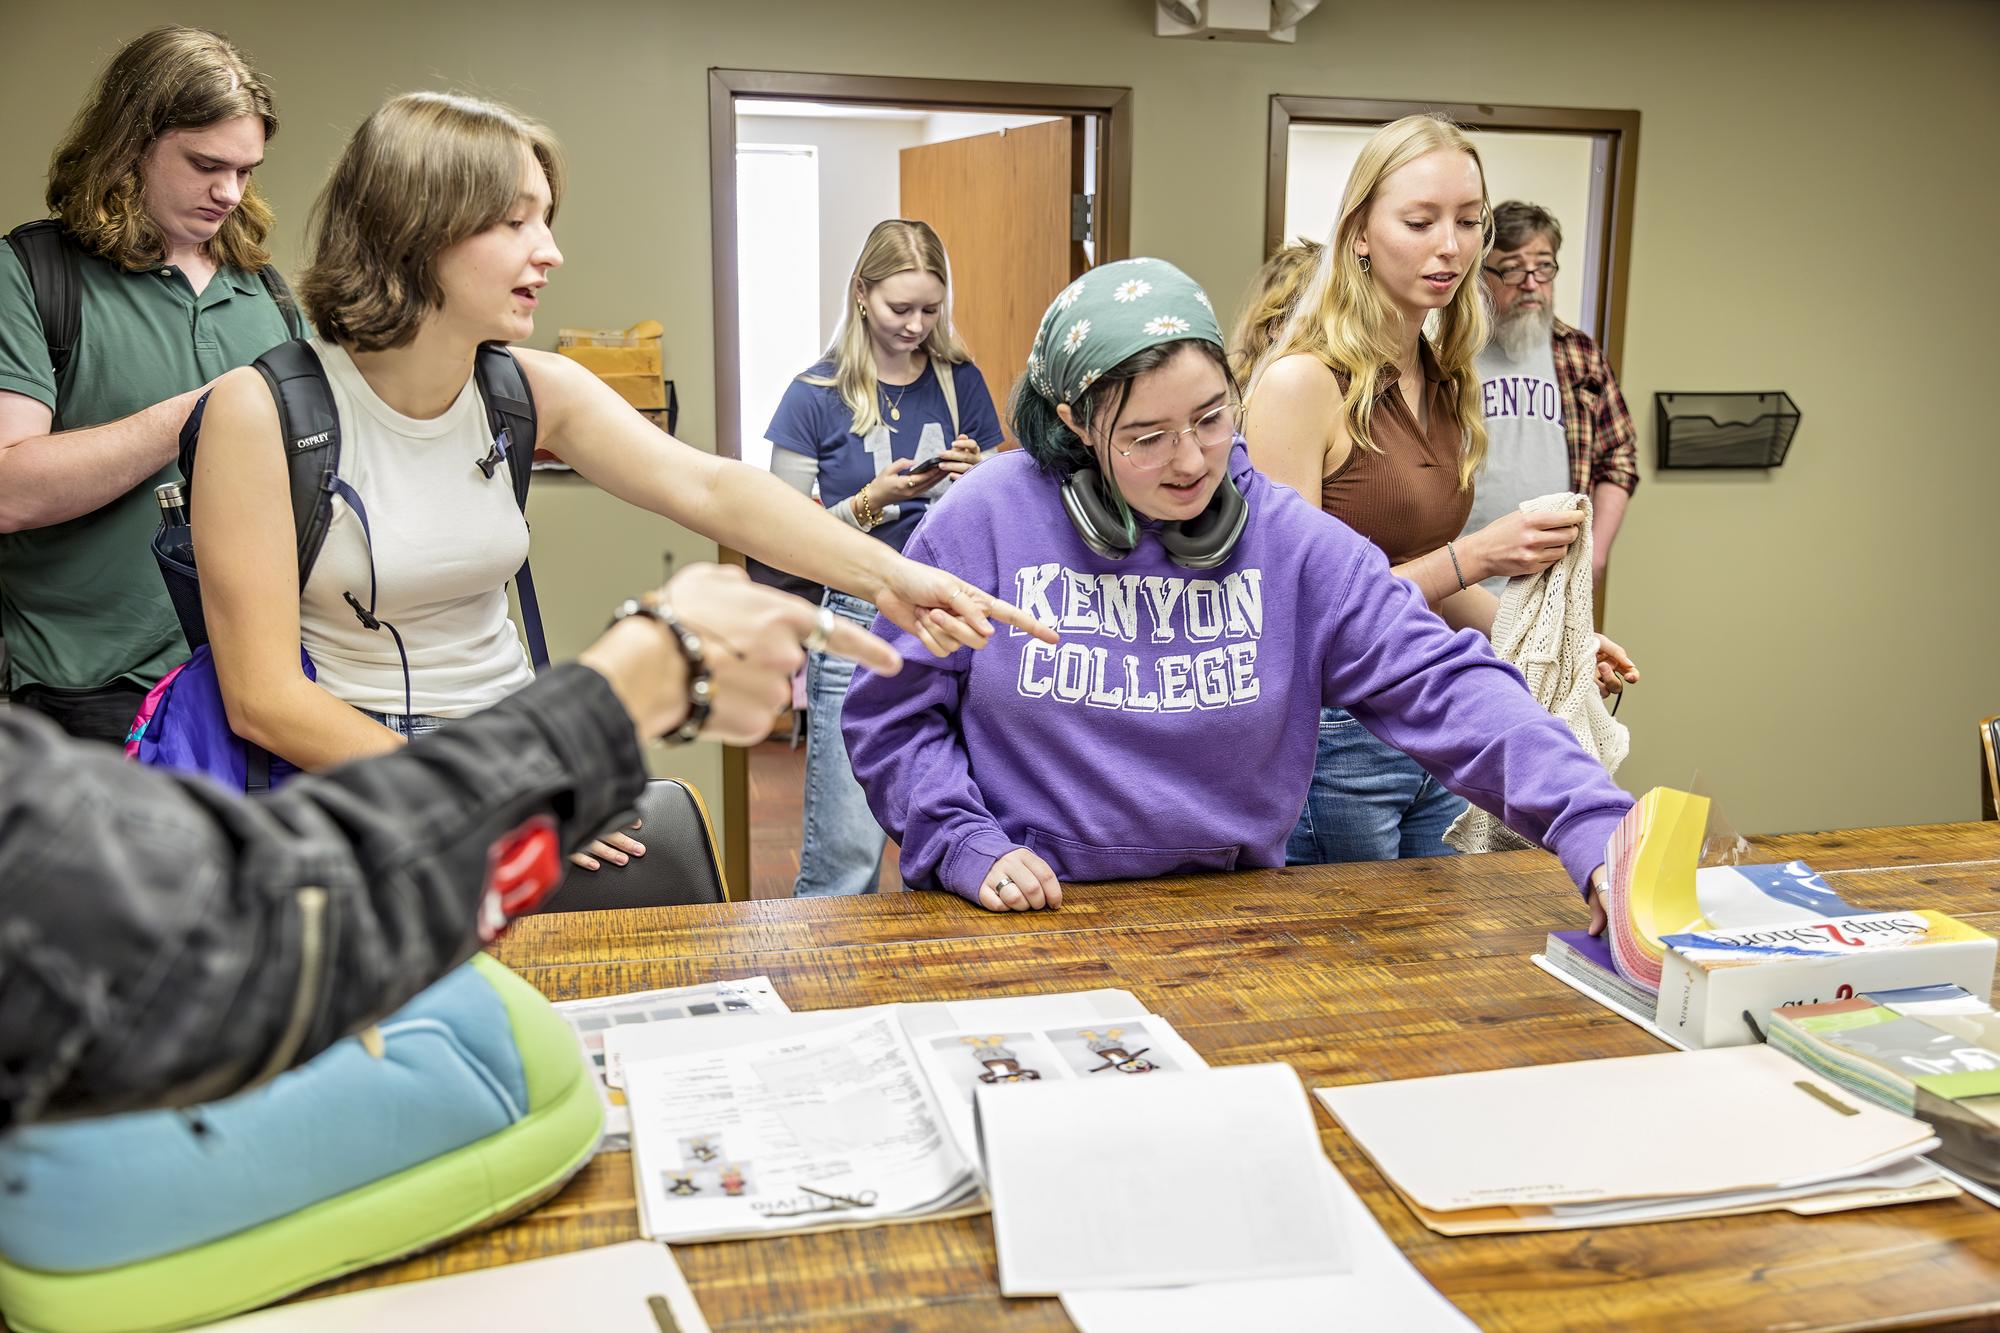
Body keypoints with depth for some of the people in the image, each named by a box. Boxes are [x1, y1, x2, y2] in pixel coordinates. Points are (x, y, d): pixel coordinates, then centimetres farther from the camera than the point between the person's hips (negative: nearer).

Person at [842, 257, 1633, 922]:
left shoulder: (1290, 539, -2)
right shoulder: (990, 519, -5)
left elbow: (1443, 686, -7)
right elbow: (892, 713, 2)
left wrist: (1596, 828, -19)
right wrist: (966, 846, -12)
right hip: (1030, 918, -1)